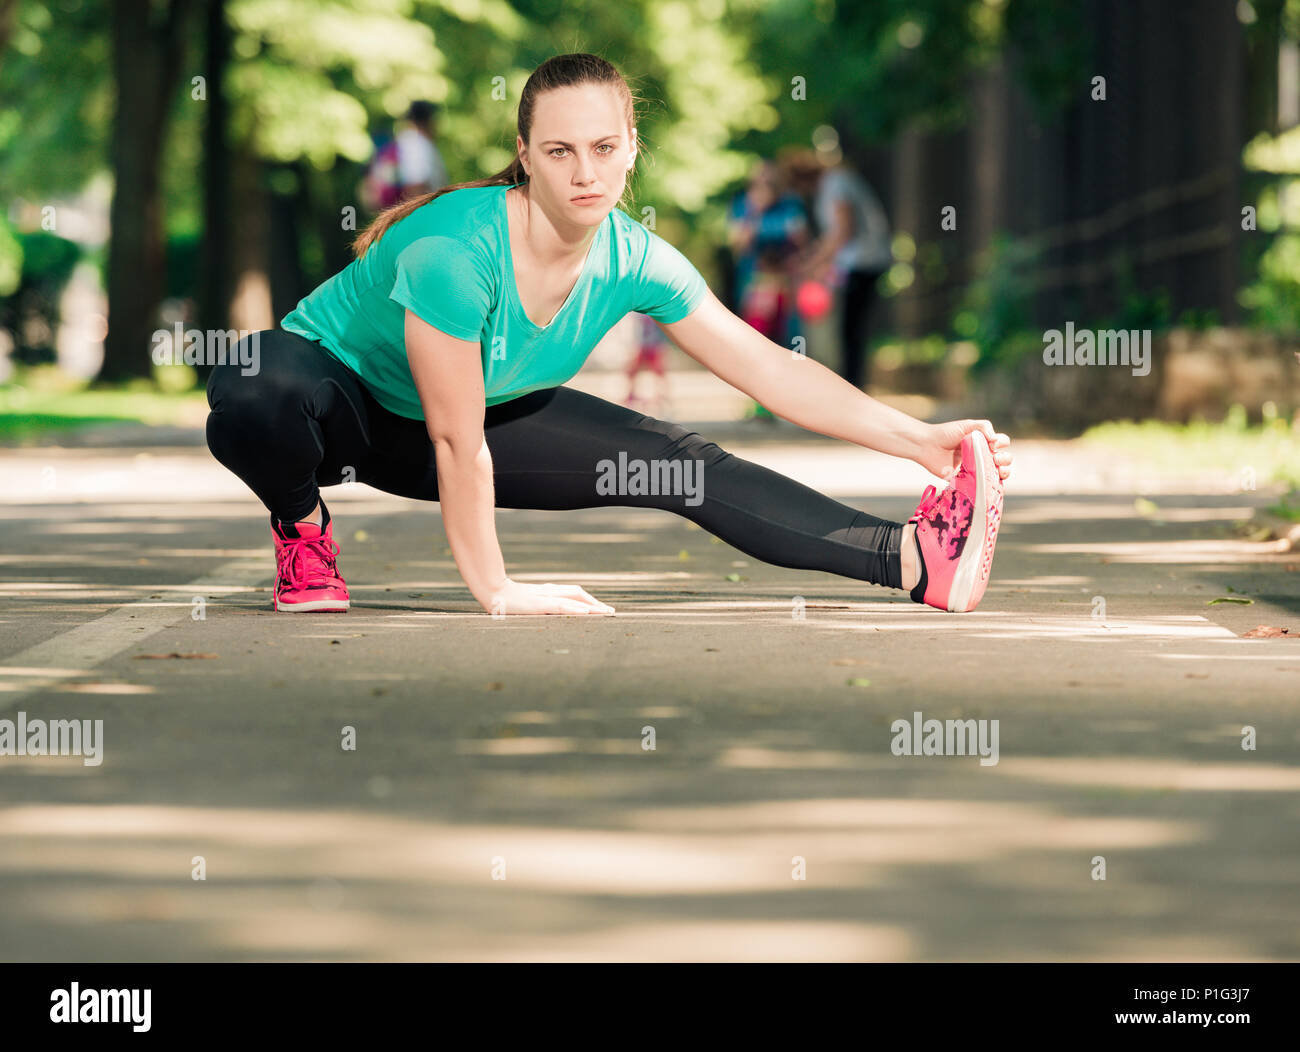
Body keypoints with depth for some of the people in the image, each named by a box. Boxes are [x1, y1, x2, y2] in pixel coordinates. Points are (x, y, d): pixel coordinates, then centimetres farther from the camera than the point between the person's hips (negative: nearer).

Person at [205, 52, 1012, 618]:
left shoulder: (634, 263, -17)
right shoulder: (455, 249, -37)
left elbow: (771, 370, -10)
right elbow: (455, 441, -29)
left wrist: (919, 440, -16)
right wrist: (496, 589, -20)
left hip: (488, 412, 6)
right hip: (339, 387, -6)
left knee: (682, 464, -7)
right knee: (255, 399, -42)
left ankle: (915, 560, -10)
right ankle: (304, 531, -9)